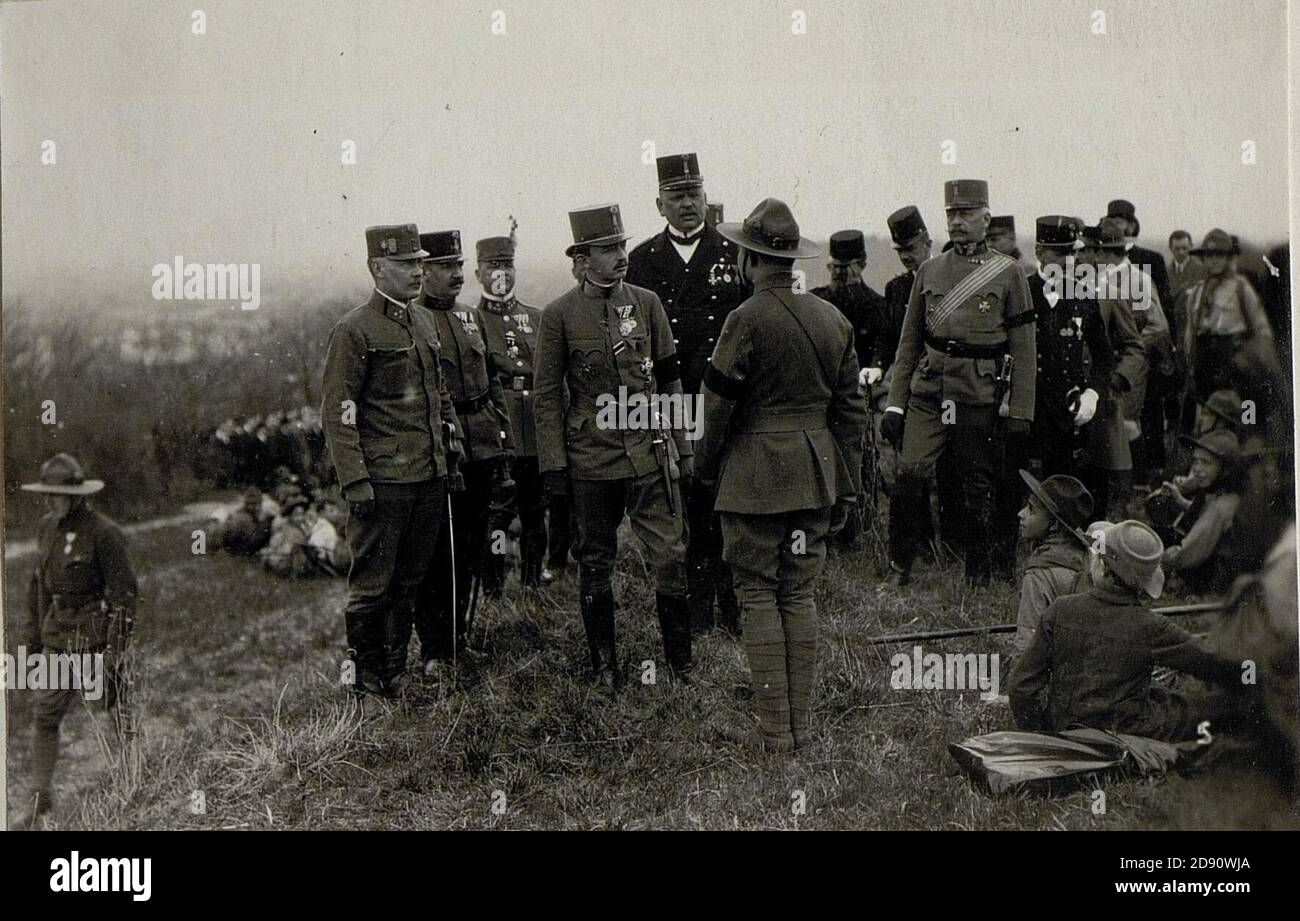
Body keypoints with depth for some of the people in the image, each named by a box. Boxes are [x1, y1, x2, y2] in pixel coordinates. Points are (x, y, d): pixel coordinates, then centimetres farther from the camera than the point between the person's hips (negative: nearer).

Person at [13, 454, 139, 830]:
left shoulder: (104, 533, -14)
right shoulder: (48, 526, 8)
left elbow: (125, 592, -14)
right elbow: (39, 582, 19)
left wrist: (115, 650, -17)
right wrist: (33, 633, 18)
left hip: (94, 636, -7)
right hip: (57, 637, 7)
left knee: (114, 712, 2)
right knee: (44, 713, 5)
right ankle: (39, 798, 13)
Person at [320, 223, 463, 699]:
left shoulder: (424, 324, 15)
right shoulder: (354, 330, -9)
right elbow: (336, 413, -12)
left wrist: (452, 436, 13)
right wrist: (354, 480, -16)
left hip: (430, 475, 7)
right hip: (382, 478, -7)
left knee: (409, 578, 14)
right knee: (372, 584, 0)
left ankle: (395, 670, 24)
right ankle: (364, 676, 12)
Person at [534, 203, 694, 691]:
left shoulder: (646, 302, 6)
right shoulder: (558, 315, -2)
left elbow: (670, 379, 12)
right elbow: (547, 395, 1)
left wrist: (682, 446, 10)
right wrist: (553, 463, -3)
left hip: (651, 453, 2)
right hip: (591, 461, -2)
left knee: (671, 556, -2)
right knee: (595, 564, 8)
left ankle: (682, 664, 9)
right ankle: (605, 668, 19)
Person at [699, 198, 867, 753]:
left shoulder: (747, 320, -13)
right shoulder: (832, 318, 8)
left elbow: (718, 402, -10)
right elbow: (850, 407, 11)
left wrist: (707, 464, 7)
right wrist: (846, 487, 17)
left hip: (755, 474, -6)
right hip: (815, 472, 6)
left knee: (758, 595, 0)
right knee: (799, 594, 12)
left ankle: (774, 731, 1)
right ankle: (802, 724, 15)